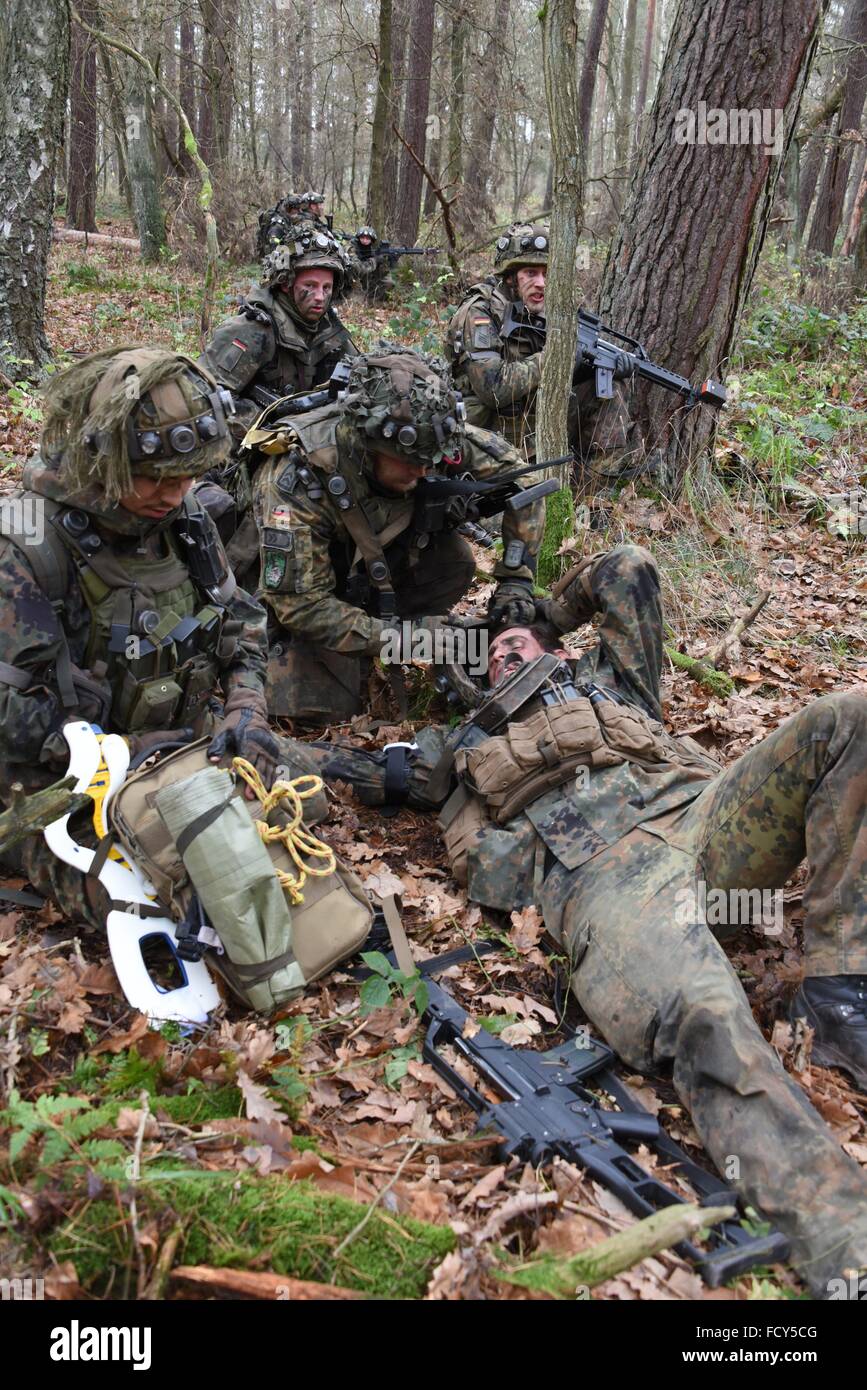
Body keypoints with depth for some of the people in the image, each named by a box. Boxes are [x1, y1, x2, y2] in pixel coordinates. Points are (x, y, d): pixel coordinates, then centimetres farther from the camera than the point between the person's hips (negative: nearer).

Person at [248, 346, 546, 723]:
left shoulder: (421, 436, -24)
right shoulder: (296, 479, -36)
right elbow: (301, 603, -32)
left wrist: (516, 580, -16)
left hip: (369, 567, 5)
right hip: (291, 588, -5)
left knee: (454, 561, -19)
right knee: (322, 706, -23)